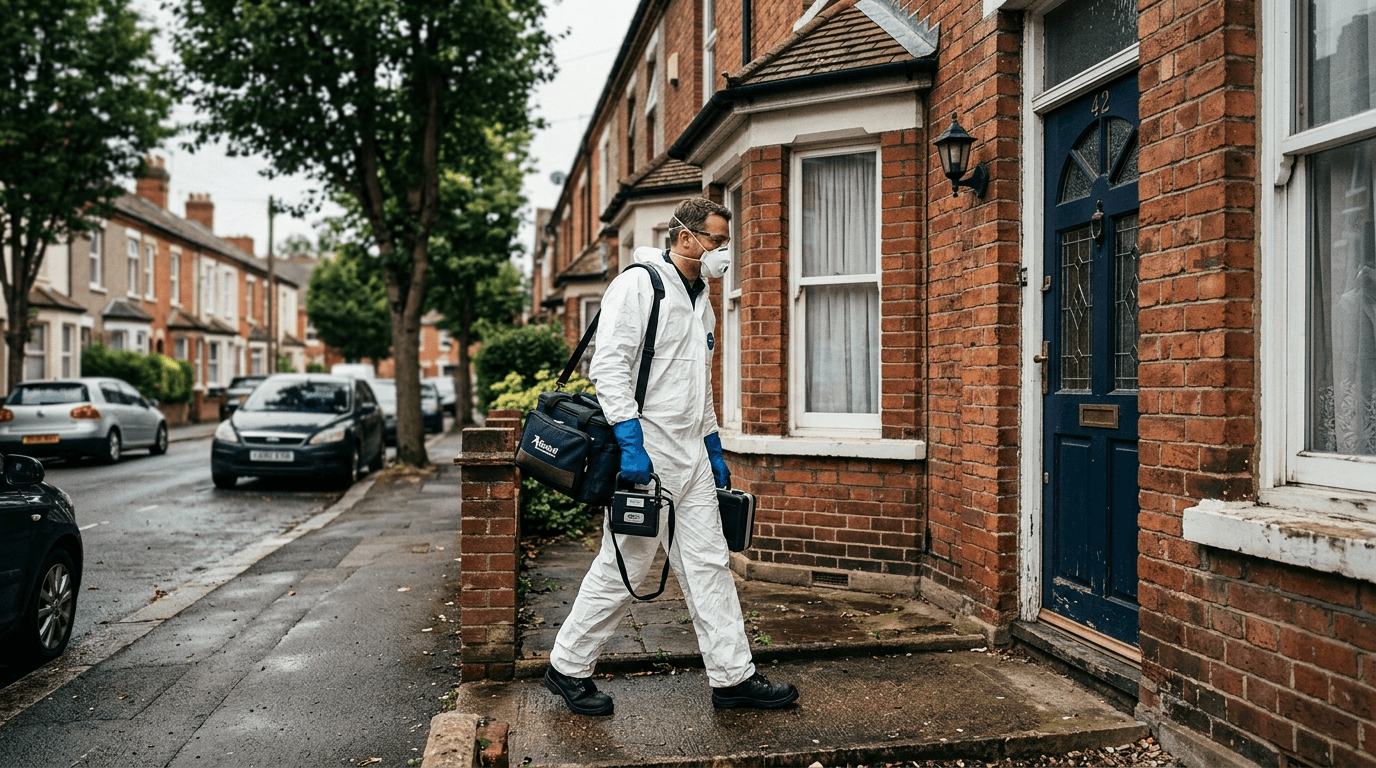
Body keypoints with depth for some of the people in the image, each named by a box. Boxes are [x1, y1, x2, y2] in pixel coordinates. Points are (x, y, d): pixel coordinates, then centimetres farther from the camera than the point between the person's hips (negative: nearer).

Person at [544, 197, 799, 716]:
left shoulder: (701, 302, 19)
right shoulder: (638, 284, -7)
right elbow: (609, 365, -17)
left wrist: (714, 451, 21)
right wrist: (630, 440, -23)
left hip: (690, 456, 8)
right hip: (643, 453, -8)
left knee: (709, 564, 8)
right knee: (622, 568, 0)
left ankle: (733, 677, 15)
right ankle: (568, 669, 17)